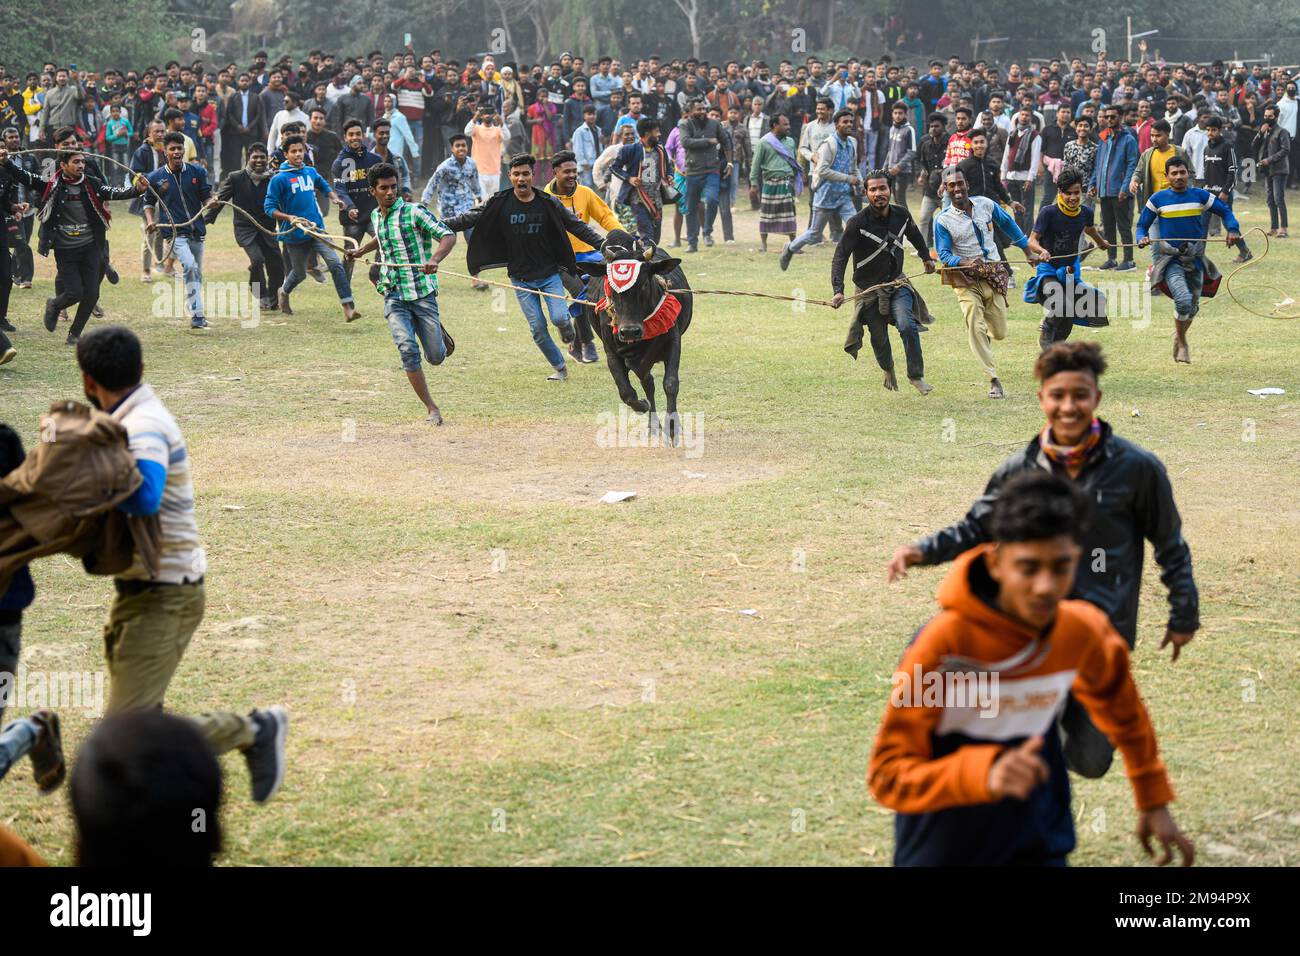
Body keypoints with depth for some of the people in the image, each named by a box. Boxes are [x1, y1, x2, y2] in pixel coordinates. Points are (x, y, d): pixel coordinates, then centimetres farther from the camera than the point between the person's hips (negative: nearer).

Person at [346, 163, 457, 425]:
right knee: (407, 349, -18)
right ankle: (431, 408, -9)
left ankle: (440, 334, 39)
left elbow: (448, 236, -16)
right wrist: (361, 251, 30)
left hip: (422, 292, -3)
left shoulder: (414, 212, -8)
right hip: (393, 295, 3)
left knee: (435, 357, 0)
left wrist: (434, 260, -32)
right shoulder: (376, 216, 11)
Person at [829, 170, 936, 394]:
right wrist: (838, 290, -32)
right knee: (879, 339, 10)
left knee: (907, 326, -21)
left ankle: (916, 375, -7)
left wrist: (926, 257, 36)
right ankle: (888, 369, 42)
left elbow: (914, 234, 21)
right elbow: (840, 256, -20)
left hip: (897, 283, 2)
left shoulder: (901, 215, -3)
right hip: (869, 289, -2)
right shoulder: (857, 222, -18)